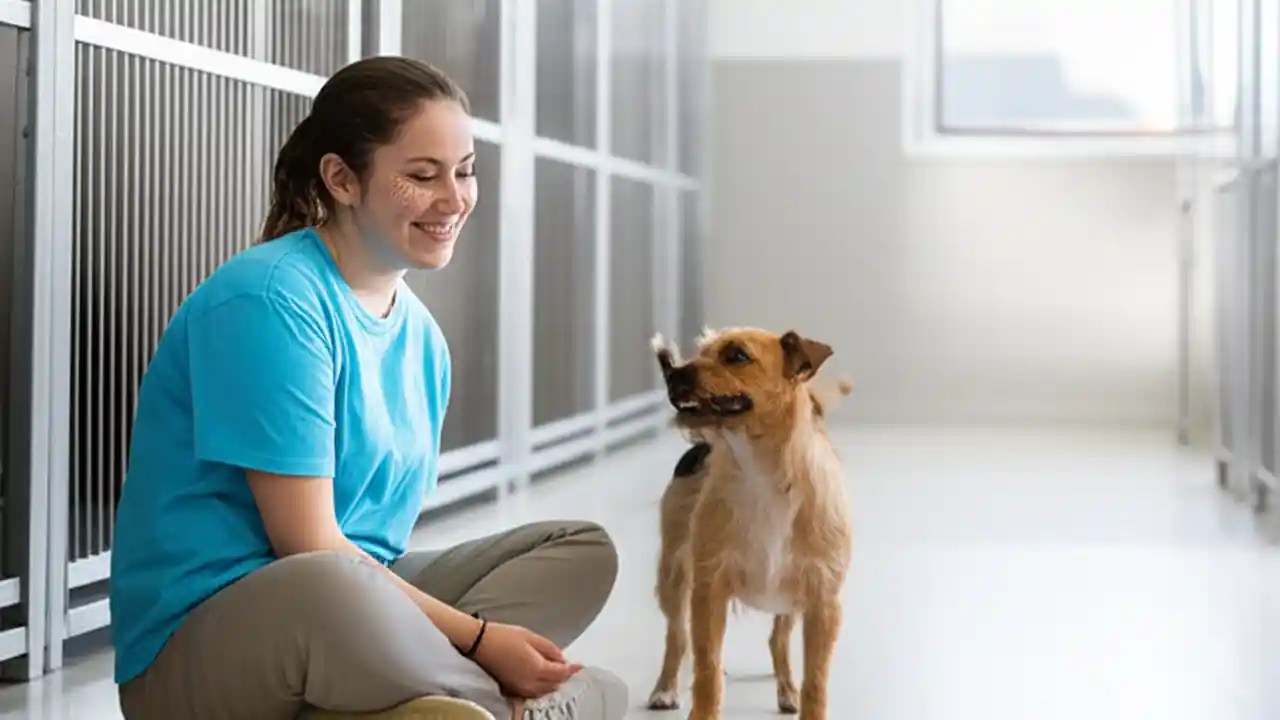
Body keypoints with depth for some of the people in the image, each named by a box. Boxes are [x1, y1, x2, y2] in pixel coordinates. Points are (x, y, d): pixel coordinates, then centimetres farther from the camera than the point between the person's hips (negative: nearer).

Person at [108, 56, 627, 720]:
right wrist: (477, 639, -18)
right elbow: (310, 550, -20)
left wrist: (471, 651, -6)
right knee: (330, 589, -41)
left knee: (583, 551, 8)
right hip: (199, 641, -9)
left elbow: (379, 539, 11)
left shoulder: (420, 335, 10)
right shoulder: (273, 300, -16)